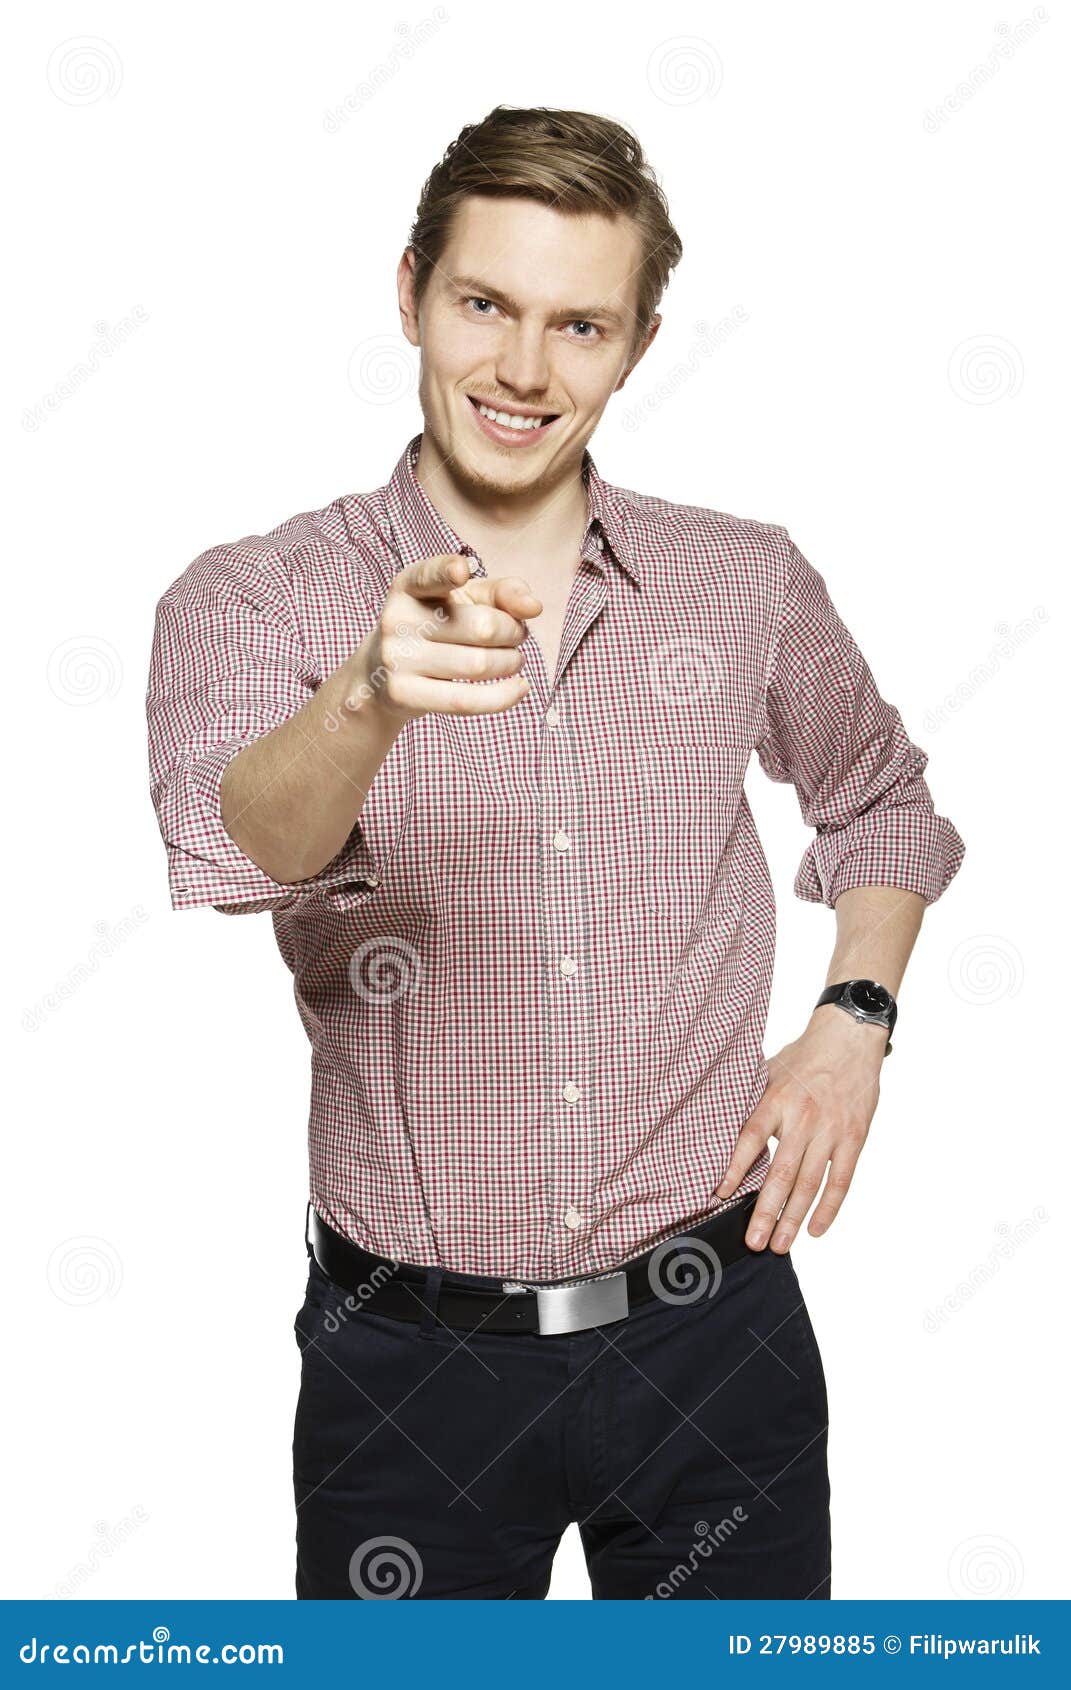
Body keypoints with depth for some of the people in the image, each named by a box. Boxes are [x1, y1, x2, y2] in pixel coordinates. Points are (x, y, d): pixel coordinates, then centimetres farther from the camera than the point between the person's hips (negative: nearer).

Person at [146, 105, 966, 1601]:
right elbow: (237, 846, -26)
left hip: (710, 1328, 2)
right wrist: (372, 701, -46)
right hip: (409, 1362, -1)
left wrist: (853, 1023, 2)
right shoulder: (250, 601, -7)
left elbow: (882, 802, 18)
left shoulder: (748, 581, 1)